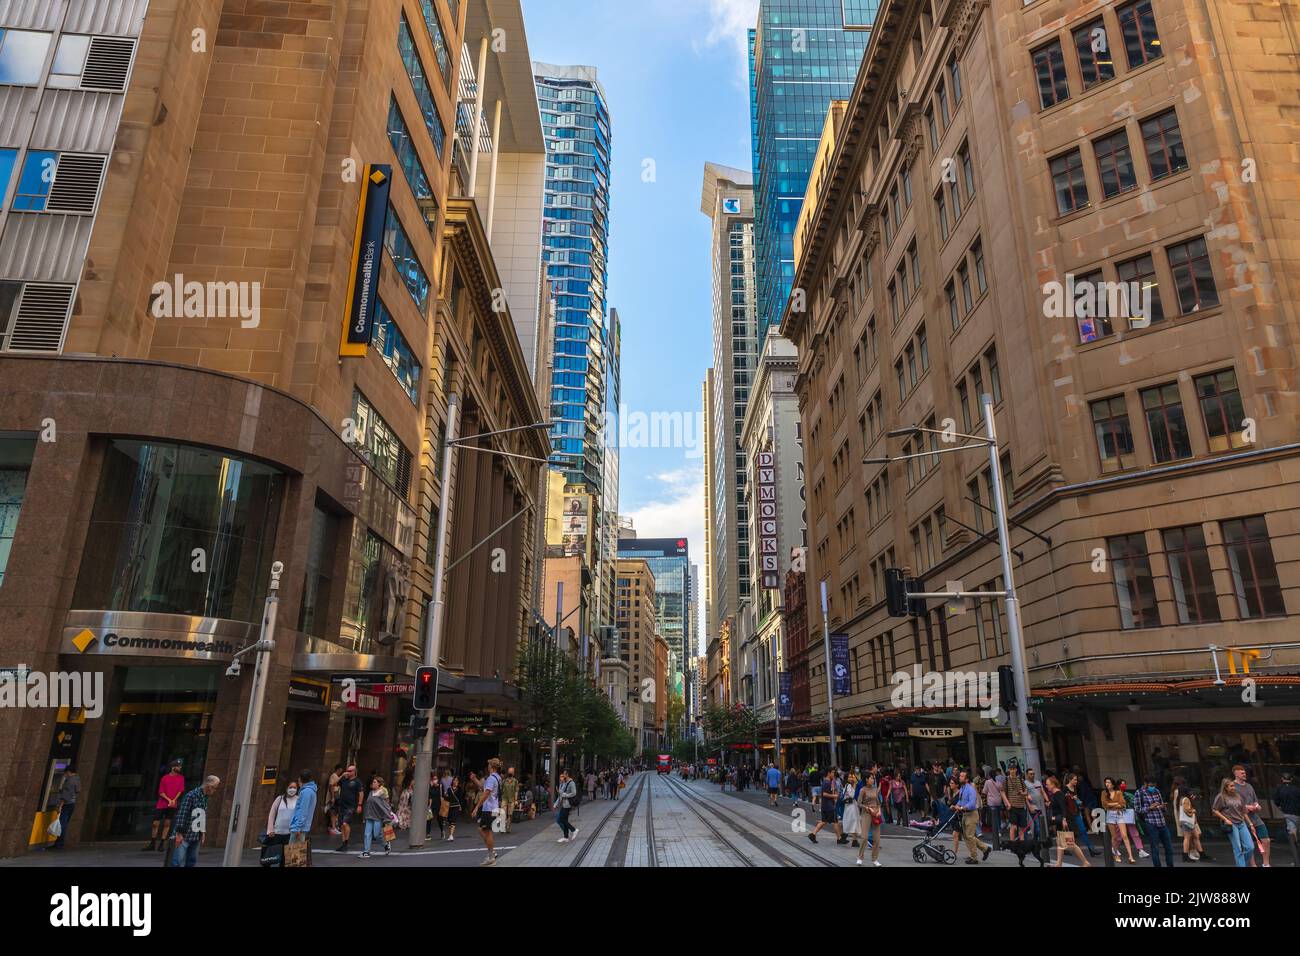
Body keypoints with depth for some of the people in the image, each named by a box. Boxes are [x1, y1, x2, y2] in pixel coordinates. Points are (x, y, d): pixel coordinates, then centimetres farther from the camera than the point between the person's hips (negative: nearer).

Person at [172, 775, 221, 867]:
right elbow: (182, 814, -17)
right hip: (184, 835, -8)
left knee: (192, 862, 10)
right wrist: (179, 833, -17)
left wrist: (203, 832, 14)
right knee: (178, 862, -6)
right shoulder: (191, 795, -15)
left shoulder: (205, 798, 10)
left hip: (196, 837, 8)